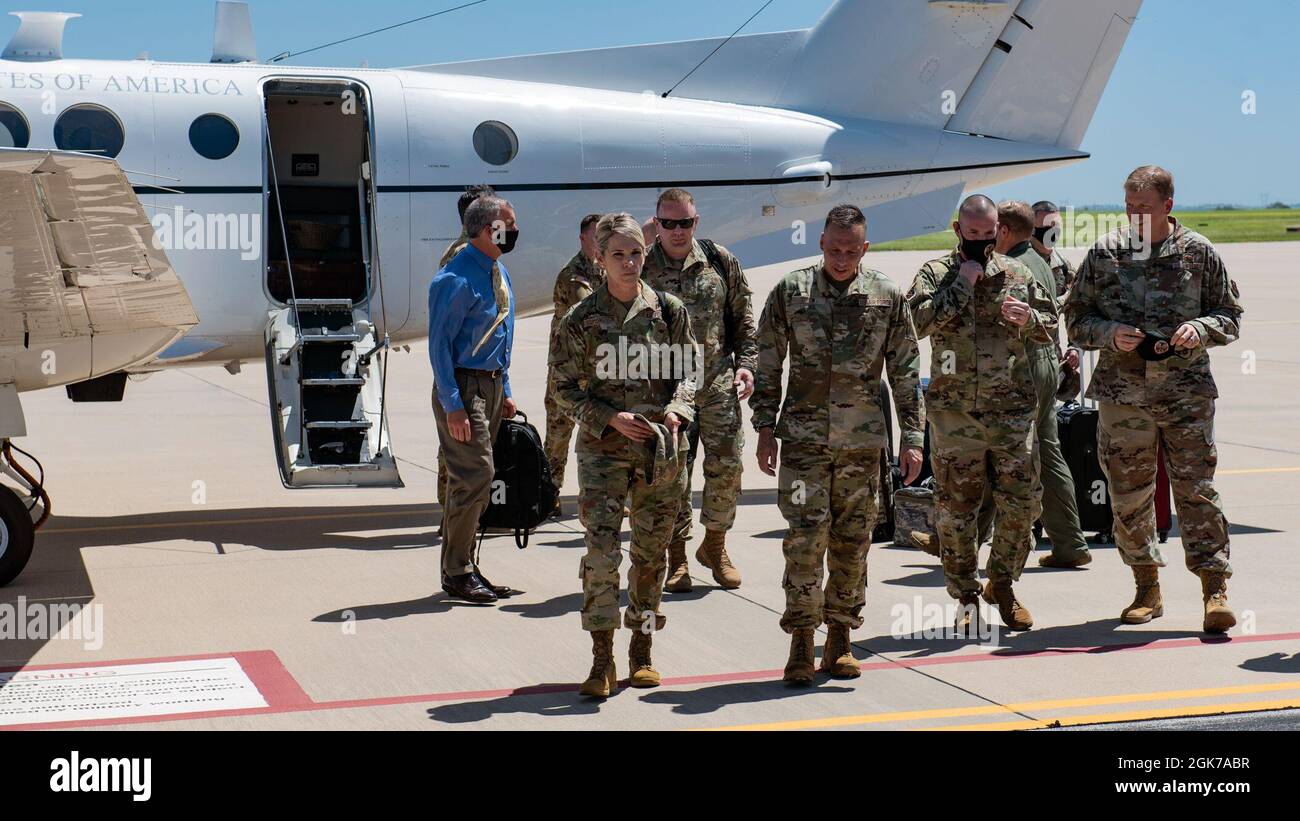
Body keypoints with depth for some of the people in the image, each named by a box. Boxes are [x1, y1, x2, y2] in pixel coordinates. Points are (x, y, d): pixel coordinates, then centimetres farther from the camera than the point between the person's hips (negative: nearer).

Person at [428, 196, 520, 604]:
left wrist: (505, 392, 18)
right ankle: (457, 573, -1)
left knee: (472, 480, 13)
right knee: (473, 478, -10)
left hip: (491, 384, 9)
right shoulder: (457, 279, -17)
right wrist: (452, 406, -21)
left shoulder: (499, 272, 12)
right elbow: (439, 344, -17)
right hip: (463, 386, -9)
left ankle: (462, 566, 21)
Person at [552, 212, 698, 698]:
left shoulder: (669, 310, 2)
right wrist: (610, 418, -12)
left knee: (652, 551, 9)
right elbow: (566, 388, 1)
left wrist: (676, 409, -9)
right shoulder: (581, 319, -3)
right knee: (601, 550, -11)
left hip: (661, 448, 2)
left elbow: (689, 369, 9)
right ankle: (602, 660, -6)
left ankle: (642, 650, 23)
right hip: (603, 450, -2)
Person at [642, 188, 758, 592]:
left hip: (718, 381, 1)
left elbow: (743, 317, 13)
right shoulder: (641, 269, 1)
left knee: (727, 464, -2)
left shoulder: (720, 261, 6)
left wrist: (745, 364, 5)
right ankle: (677, 557, 13)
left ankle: (715, 545, 19)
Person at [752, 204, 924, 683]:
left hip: (863, 441, 1)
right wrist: (765, 429, 2)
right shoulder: (790, 293, 3)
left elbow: (906, 372, 7)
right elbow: (768, 367, 8)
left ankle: (840, 639, 17)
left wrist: (912, 437, 3)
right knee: (805, 535, -8)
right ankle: (801, 642, 0)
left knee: (852, 541, 6)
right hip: (804, 435, -1)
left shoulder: (888, 297, 4)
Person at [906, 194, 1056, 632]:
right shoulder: (935, 274, 2)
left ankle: (1002, 584, 23)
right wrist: (960, 285, -14)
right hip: (954, 410, -2)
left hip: (1012, 409, 2)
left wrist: (1027, 319, -6)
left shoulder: (1017, 274, 10)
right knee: (956, 507, 4)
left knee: (1021, 502, 4)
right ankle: (966, 596, 17)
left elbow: (1049, 328, 15)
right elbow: (916, 321, -14)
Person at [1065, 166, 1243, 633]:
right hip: (1121, 392, 2)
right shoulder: (1104, 254, 5)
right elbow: (1076, 318, 9)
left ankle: (1215, 588, -4)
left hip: (1187, 390, -2)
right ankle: (1147, 589, 19)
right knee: (1128, 494, 6)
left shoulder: (1199, 253, 4)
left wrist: (1200, 328, -10)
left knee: (1196, 487, -7)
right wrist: (1110, 333, -10)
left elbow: (1230, 316, 11)